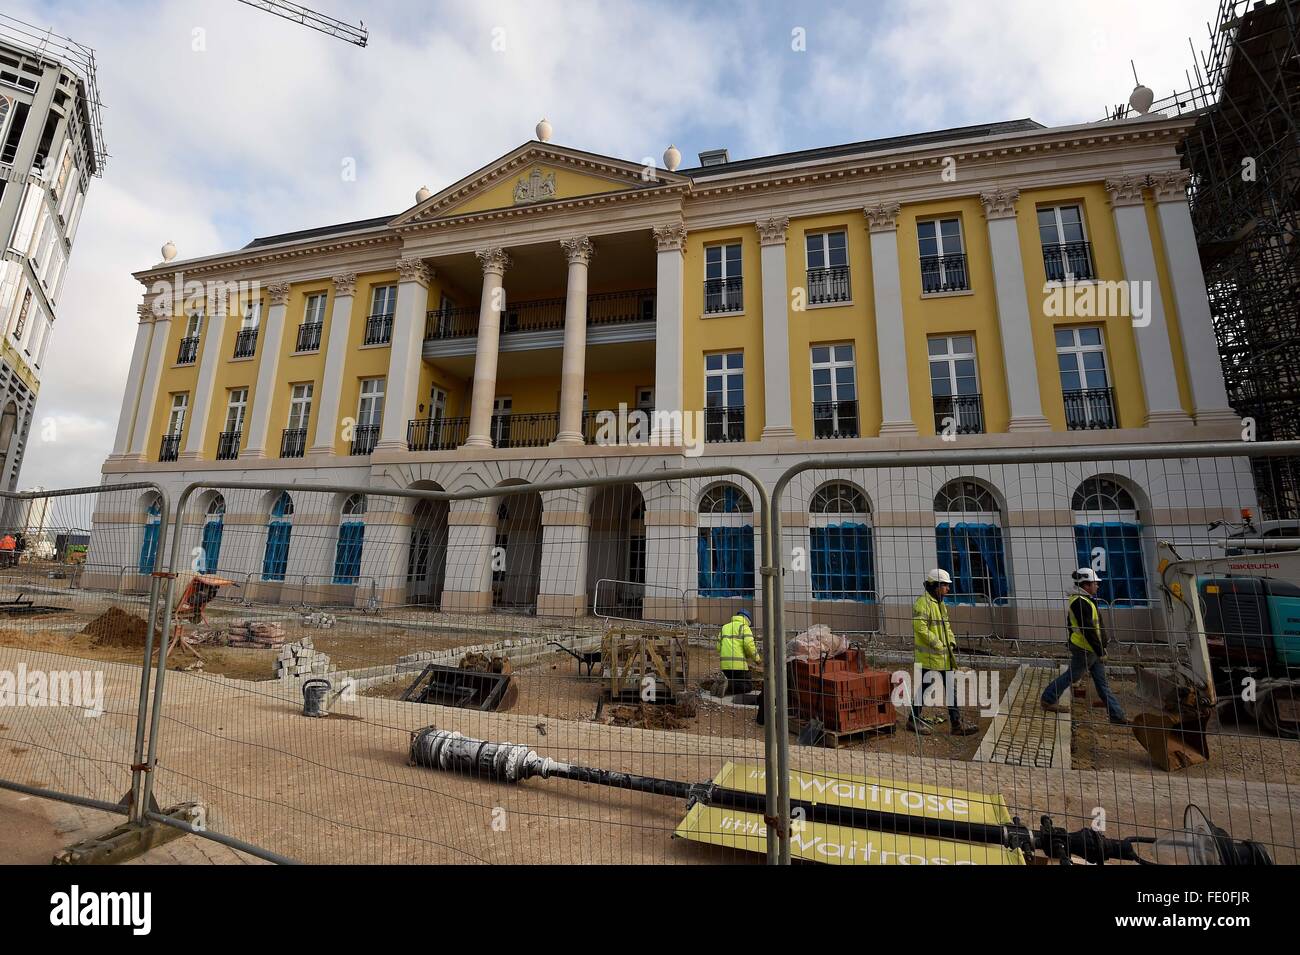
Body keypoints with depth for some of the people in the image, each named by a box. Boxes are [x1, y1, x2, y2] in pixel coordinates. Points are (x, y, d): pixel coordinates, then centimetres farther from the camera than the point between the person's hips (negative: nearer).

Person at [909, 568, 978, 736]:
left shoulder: (941, 604, 15)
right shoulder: (923, 602, -16)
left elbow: (946, 626, 22)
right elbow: (920, 628, -23)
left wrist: (952, 642, 6)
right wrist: (938, 645, -20)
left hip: (944, 656, 9)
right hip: (928, 656, -9)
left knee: (952, 688, 12)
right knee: (924, 688, 1)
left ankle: (957, 724, 19)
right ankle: (914, 720, 14)